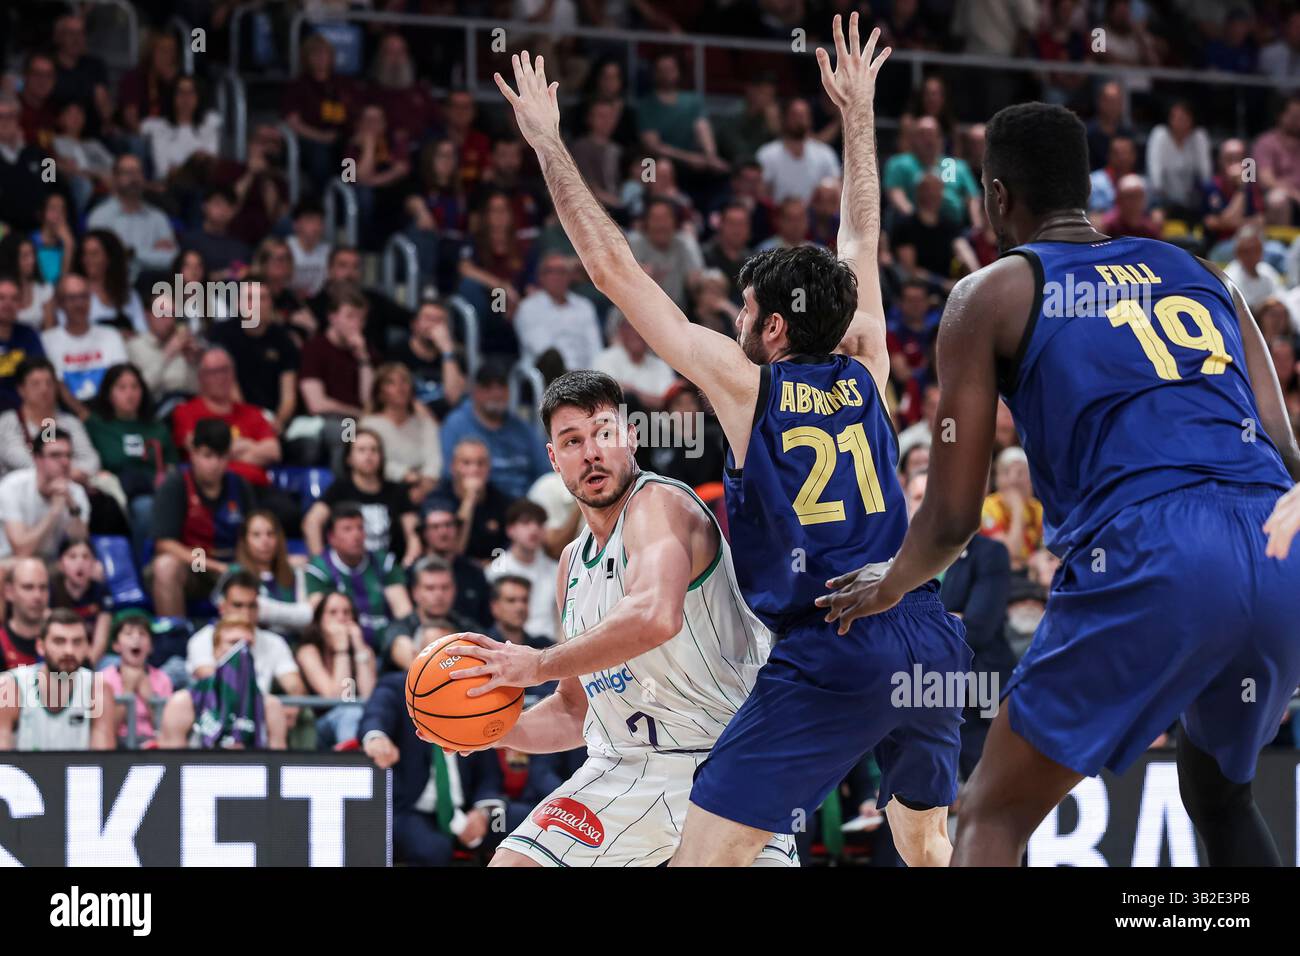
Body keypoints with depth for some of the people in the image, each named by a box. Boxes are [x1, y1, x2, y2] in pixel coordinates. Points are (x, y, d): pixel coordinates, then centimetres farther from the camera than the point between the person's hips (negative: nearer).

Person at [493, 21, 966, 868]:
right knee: (927, 846, 25)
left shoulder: (745, 383, 4)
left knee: (706, 854, -7)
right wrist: (858, 114, 42)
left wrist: (549, 144, 14)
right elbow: (861, 244, 31)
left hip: (830, 654, -6)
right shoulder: (865, 371, 15)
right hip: (930, 638, 6)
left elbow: (612, 268, 7)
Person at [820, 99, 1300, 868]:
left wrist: (887, 587, 33)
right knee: (1220, 796, 31)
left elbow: (953, 520, 13)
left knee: (995, 818, 8)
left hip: (1146, 554, -5)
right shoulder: (1202, 275, 27)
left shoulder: (992, 294, 14)